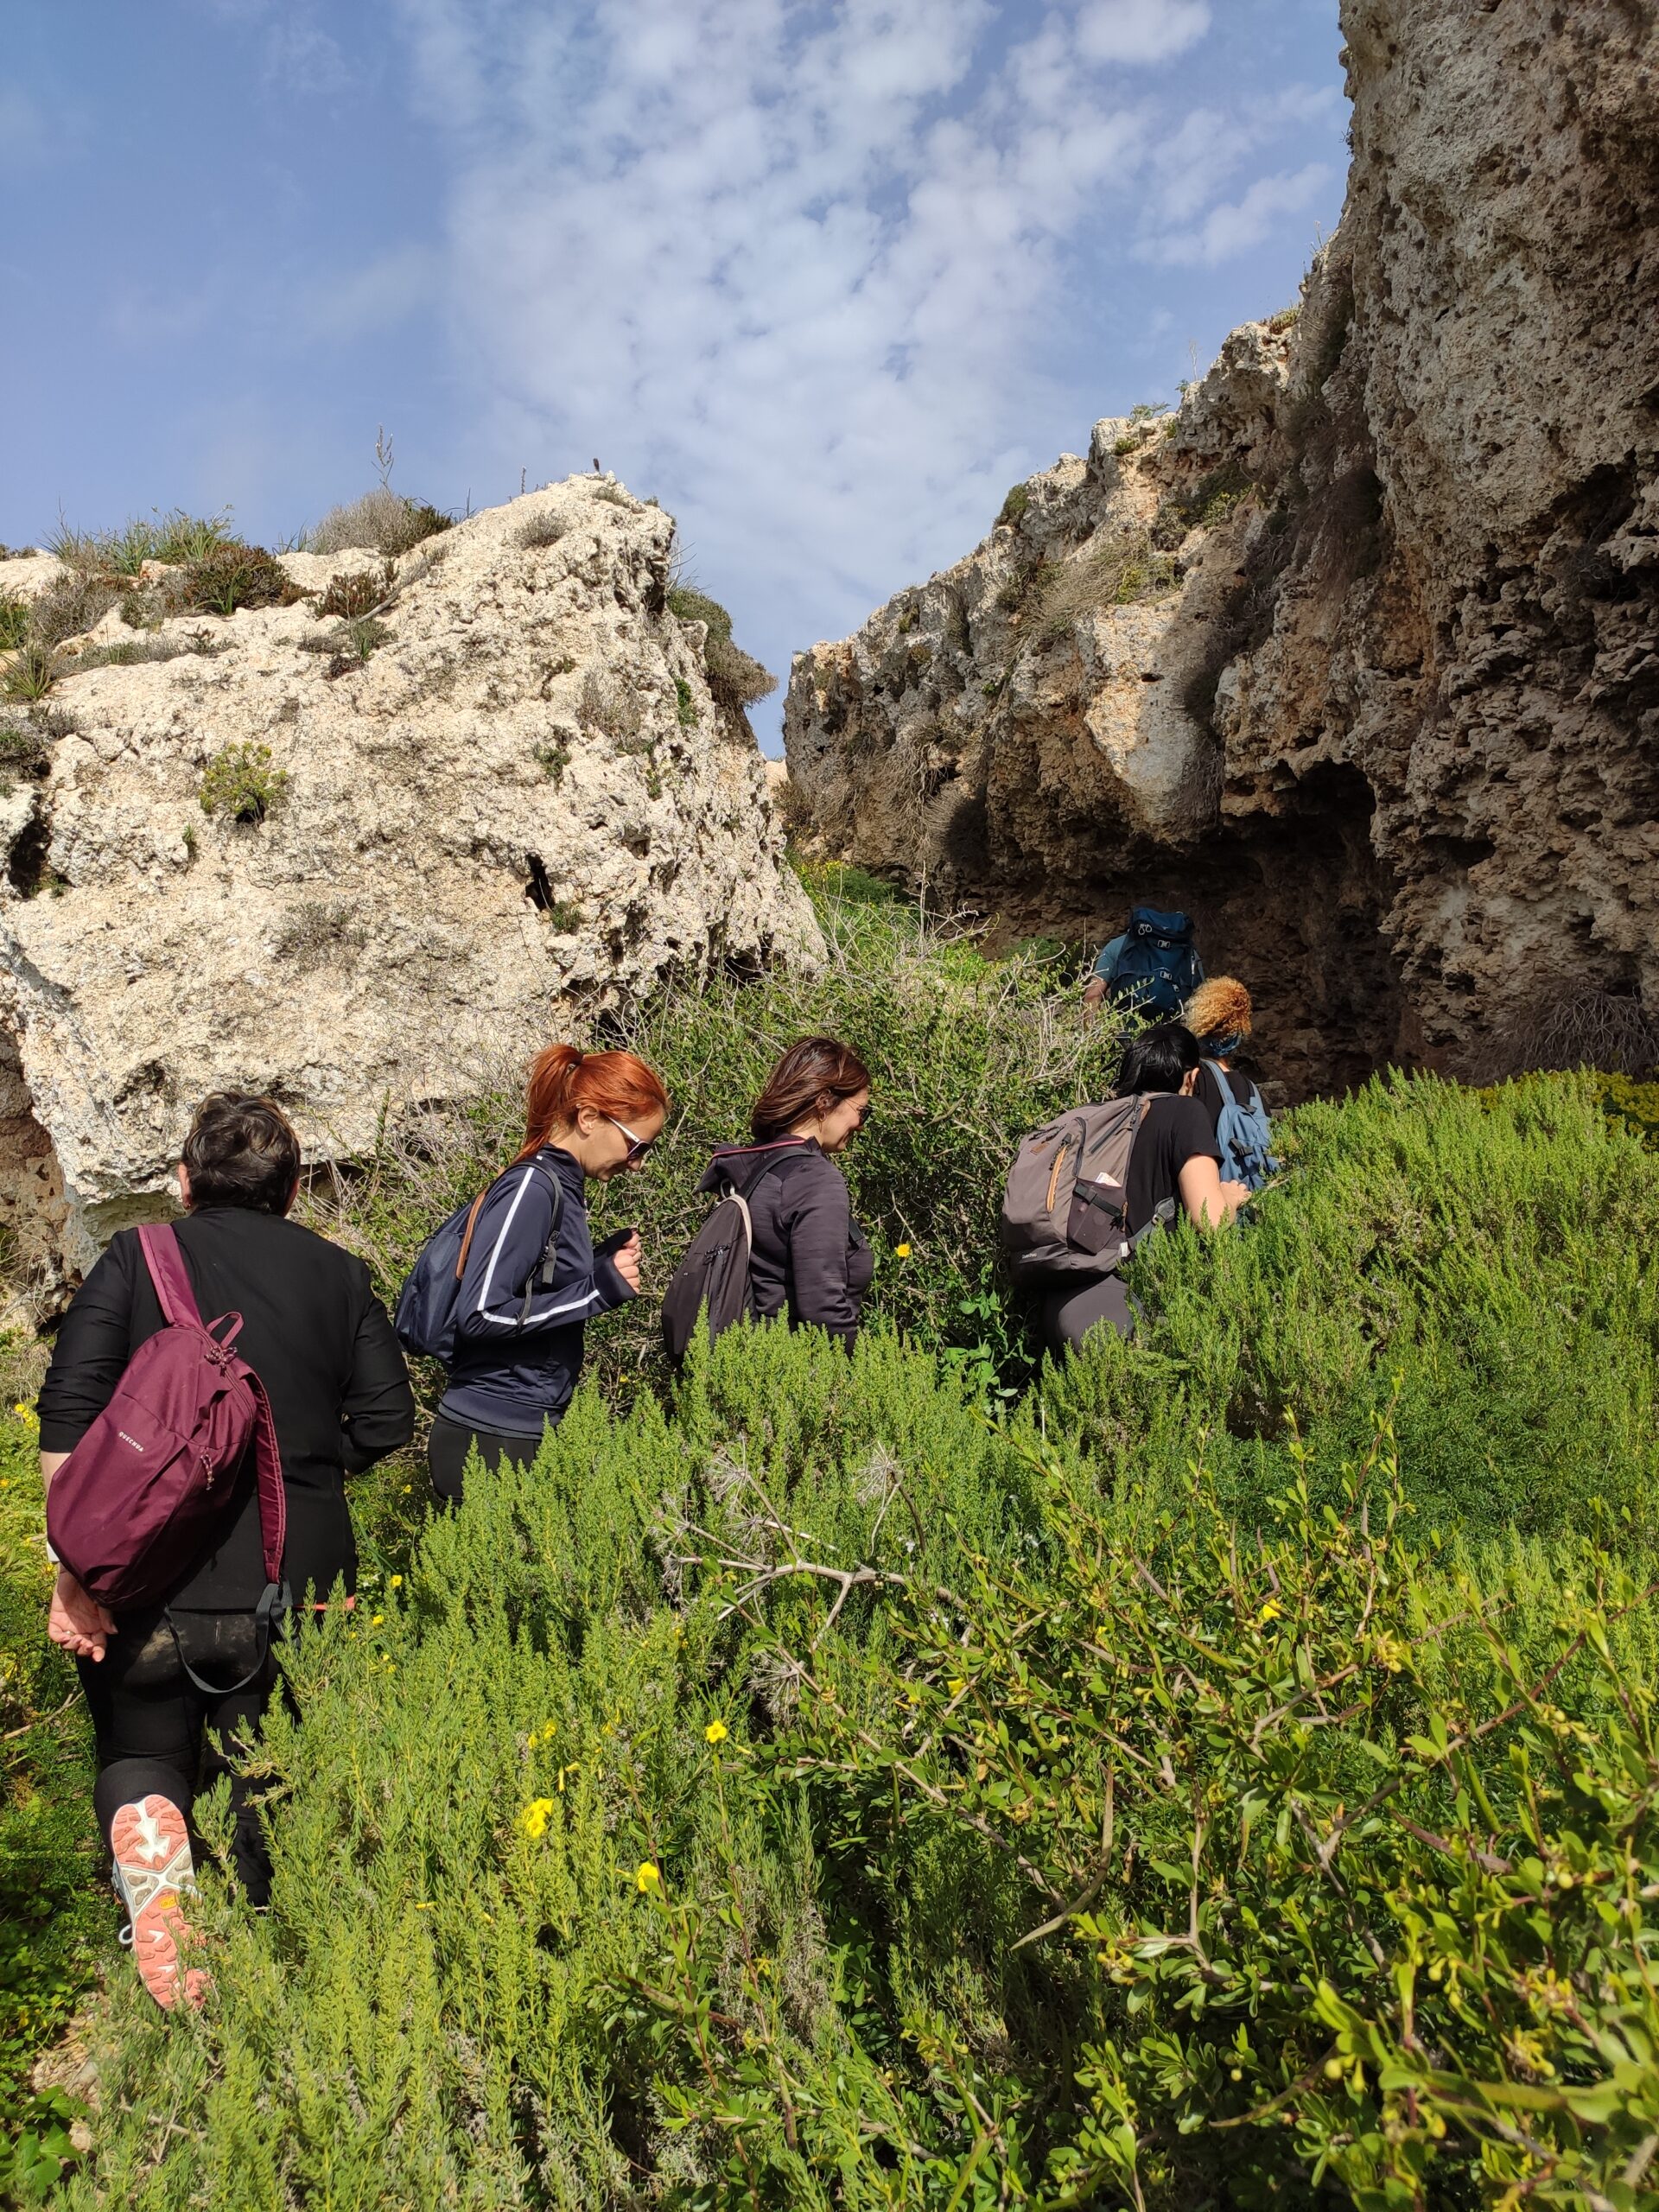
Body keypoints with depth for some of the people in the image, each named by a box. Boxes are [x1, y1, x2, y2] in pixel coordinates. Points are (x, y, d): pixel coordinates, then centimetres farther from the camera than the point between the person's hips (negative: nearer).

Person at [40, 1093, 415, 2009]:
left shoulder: (134, 1258, 0)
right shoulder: (338, 1274, 4)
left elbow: (68, 1415, -10)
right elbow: (387, 1420, 0)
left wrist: (76, 1568, -6)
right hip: (298, 1582, 2)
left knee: (140, 1756, 20)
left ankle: (146, 1829, -10)